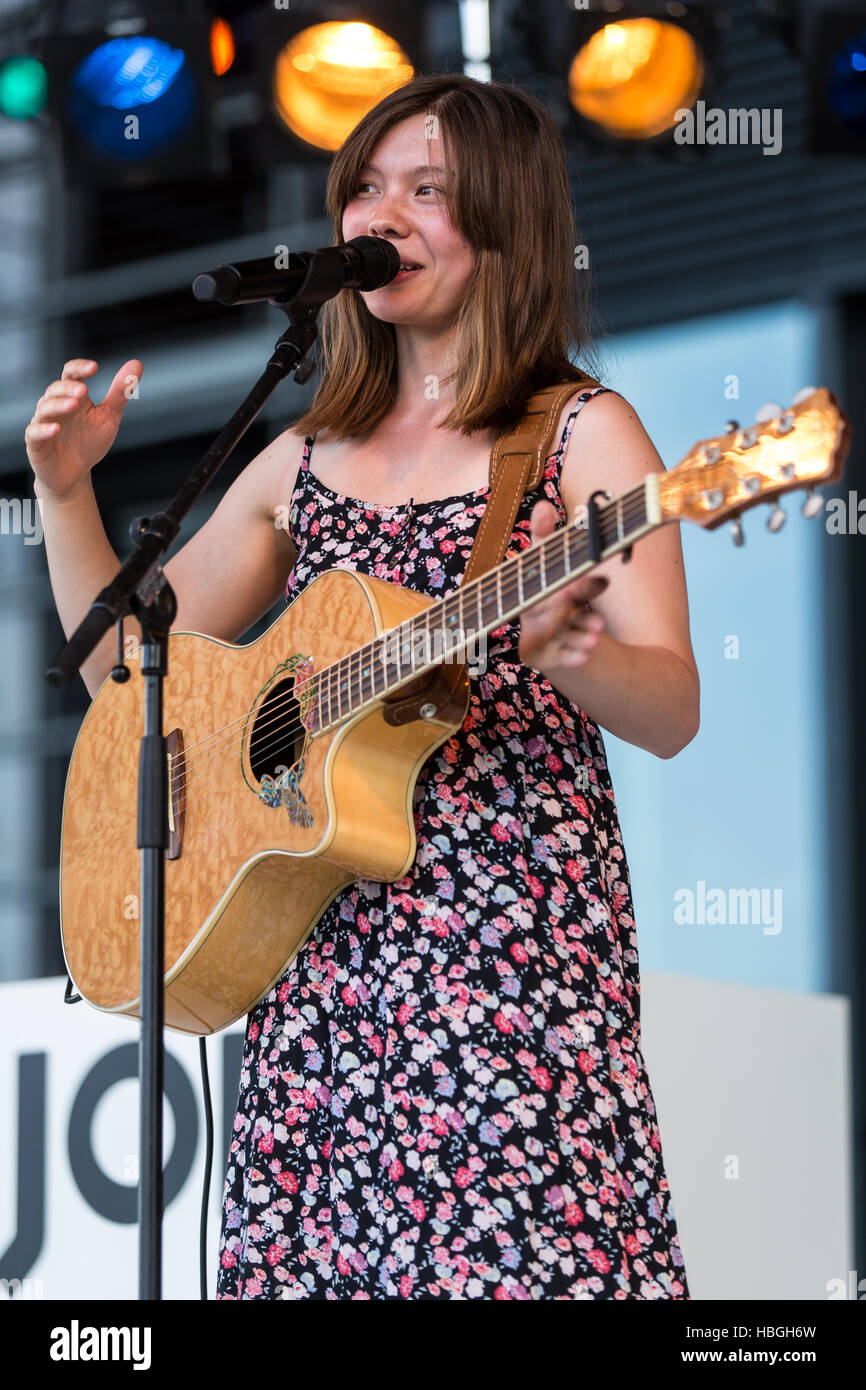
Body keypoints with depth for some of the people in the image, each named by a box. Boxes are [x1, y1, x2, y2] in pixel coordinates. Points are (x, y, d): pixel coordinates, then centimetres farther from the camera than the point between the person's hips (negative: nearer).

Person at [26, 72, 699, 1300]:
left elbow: (672, 714, -8)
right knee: (304, 1251, 0)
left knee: (502, 1251, -13)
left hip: (513, 935, -5)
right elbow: (129, 665, 21)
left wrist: (573, 658, -29)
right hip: (321, 940, 5)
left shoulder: (582, 436, 1)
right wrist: (65, 491, 7)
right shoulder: (309, 460, 17)